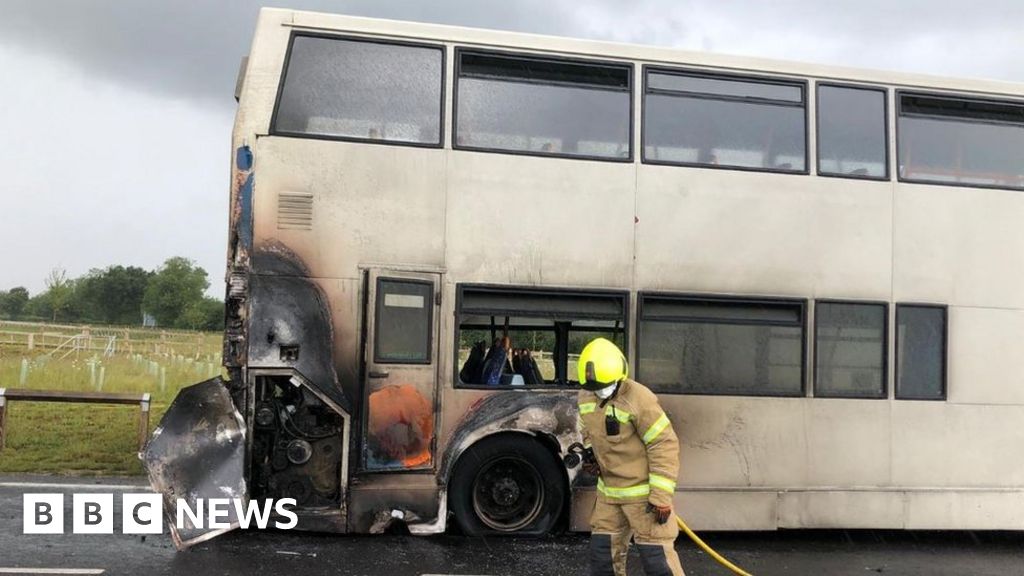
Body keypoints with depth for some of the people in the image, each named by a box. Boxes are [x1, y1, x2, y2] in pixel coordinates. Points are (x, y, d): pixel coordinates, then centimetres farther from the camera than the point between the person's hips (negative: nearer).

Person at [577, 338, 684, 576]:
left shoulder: (638, 399, -23)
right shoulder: (585, 397, 0)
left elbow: (664, 446, -20)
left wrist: (662, 496, -20)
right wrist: (589, 455, 1)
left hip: (643, 492, -7)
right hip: (608, 492, 7)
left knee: (656, 556, -5)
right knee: (603, 551, 13)